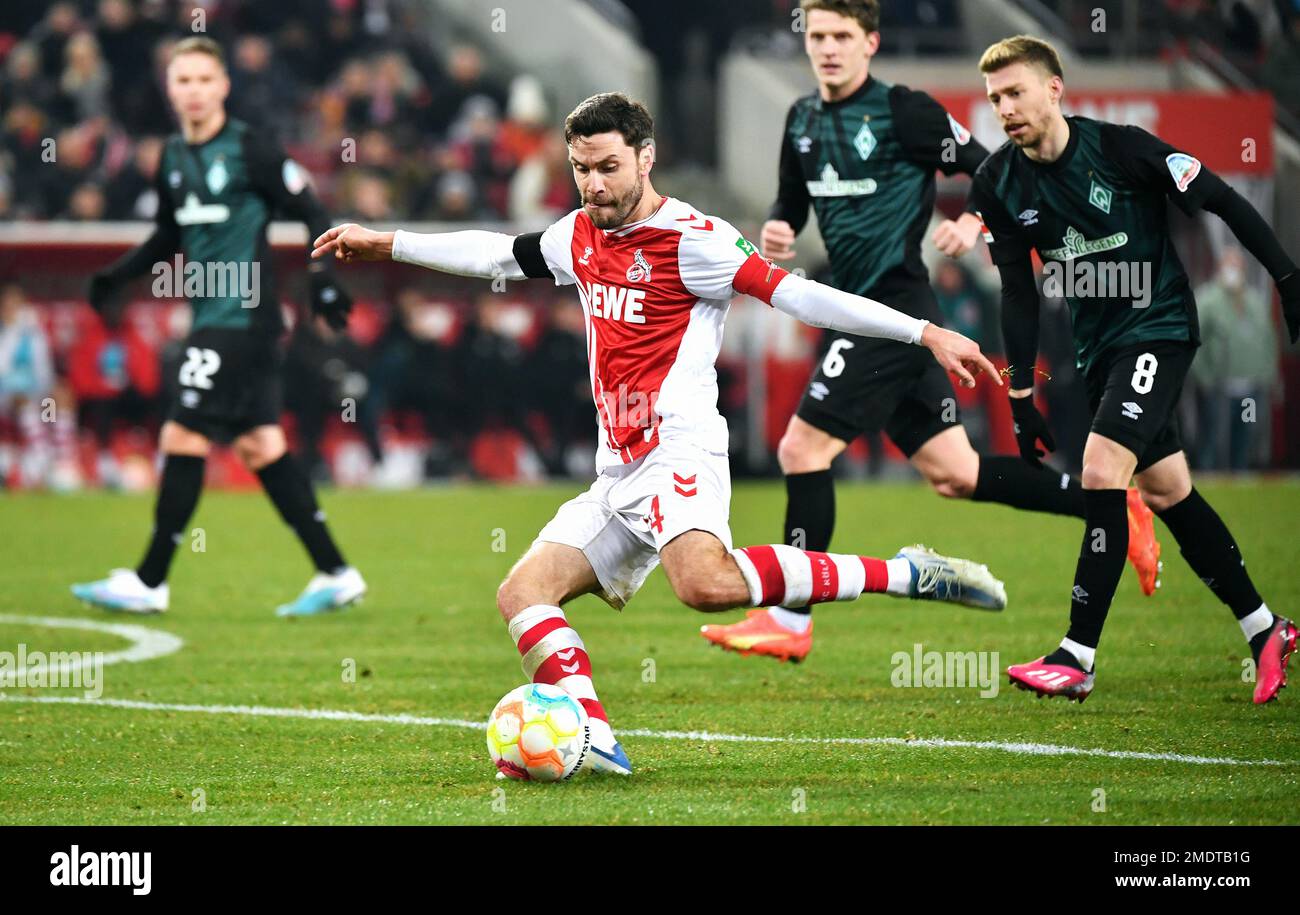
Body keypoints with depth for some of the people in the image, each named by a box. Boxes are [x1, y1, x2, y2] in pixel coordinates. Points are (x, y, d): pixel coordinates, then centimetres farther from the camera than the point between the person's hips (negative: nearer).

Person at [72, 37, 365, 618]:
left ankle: (149, 582, -2)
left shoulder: (248, 150, -10)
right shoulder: (173, 158, 12)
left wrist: (322, 279, -20)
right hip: (212, 320, 8)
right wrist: (117, 276, 13)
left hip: (241, 317, -8)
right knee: (258, 446, 7)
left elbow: (312, 214, -8)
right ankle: (335, 574, 11)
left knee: (183, 439, -8)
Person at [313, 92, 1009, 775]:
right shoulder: (581, 237, 16)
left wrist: (925, 333, -19)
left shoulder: (689, 238, -8)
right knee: (522, 594, -5)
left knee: (707, 583, -36)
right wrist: (386, 246, 36)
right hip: (617, 479, 9)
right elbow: (497, 255, 32)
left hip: (678, 453, -9)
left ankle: (903, 574, -27)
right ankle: (593, 740, -20)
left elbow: (797, 295, -12)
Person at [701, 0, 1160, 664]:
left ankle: (791, 621, -5)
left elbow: (994, 172, -4)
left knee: (802, 449, -12)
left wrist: (971, 222, -23)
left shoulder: (903, 111, -9)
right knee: (952, 473, 10)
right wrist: (776, 229, 2)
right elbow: (793, 198, 24)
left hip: (895, 305, -8)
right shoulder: (803, 119, 13)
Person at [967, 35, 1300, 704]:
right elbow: (1019, 291, 7)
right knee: (1166, 492, 9)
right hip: (1097, 344, 6)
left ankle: (1078, 658, -17)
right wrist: (1020, 393, 5)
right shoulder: (998, 185, -3)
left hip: (1158, 326, -6)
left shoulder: (1121, 148, -18)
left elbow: (1223, 202, -10)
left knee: (1101, 474, -20)